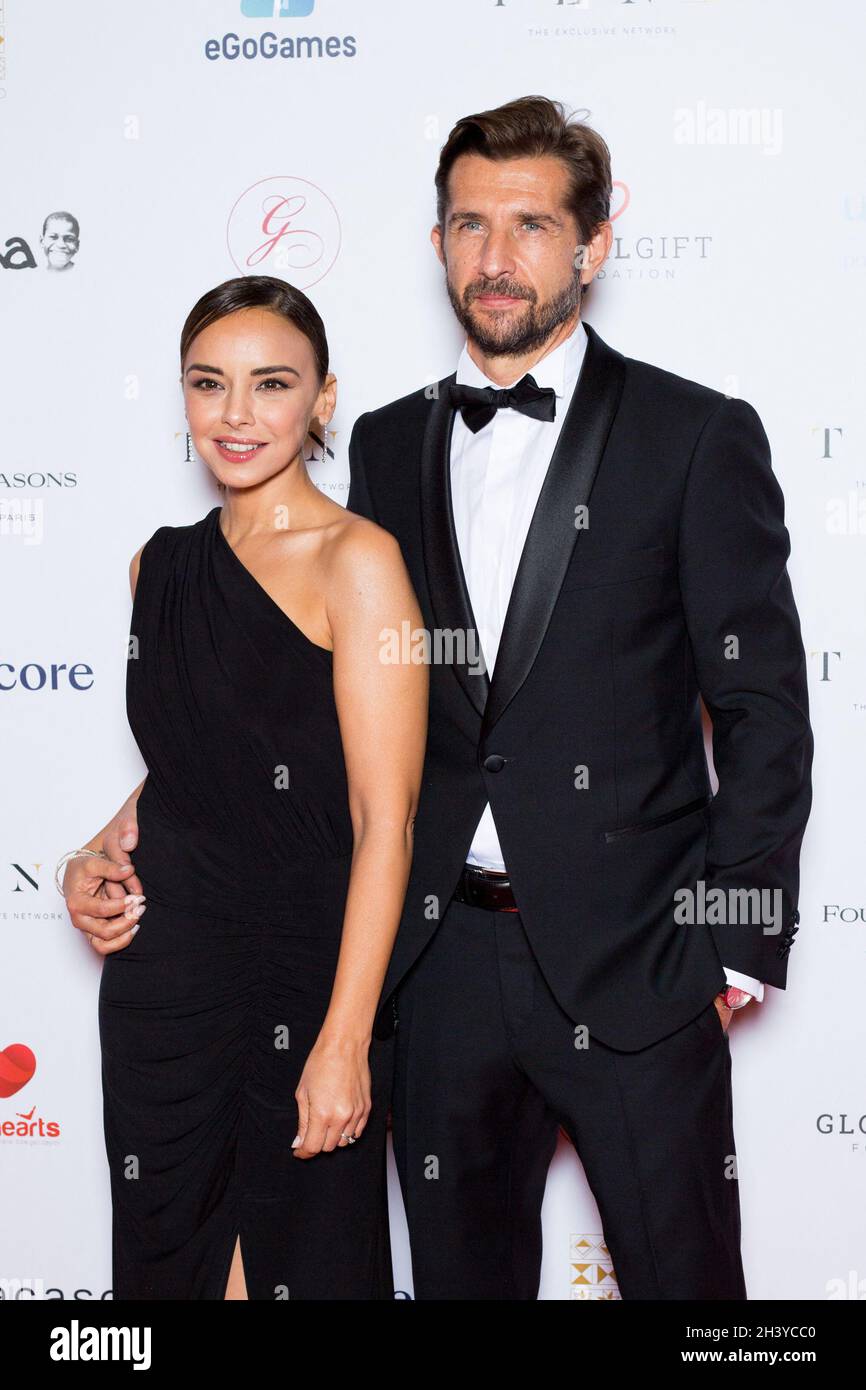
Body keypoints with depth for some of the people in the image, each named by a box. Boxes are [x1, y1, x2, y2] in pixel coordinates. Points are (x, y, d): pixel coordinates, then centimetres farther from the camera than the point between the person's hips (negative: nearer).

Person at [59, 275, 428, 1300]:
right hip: (161, 975, 6)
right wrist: (97, 858, 3)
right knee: (169, 1257, 14)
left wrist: (344, 1040, -18)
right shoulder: (163, 563, 9)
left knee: (306, 1263, 7)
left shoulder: (356, 561, -11)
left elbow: (384, 819, -14)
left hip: (305, 977, -5)